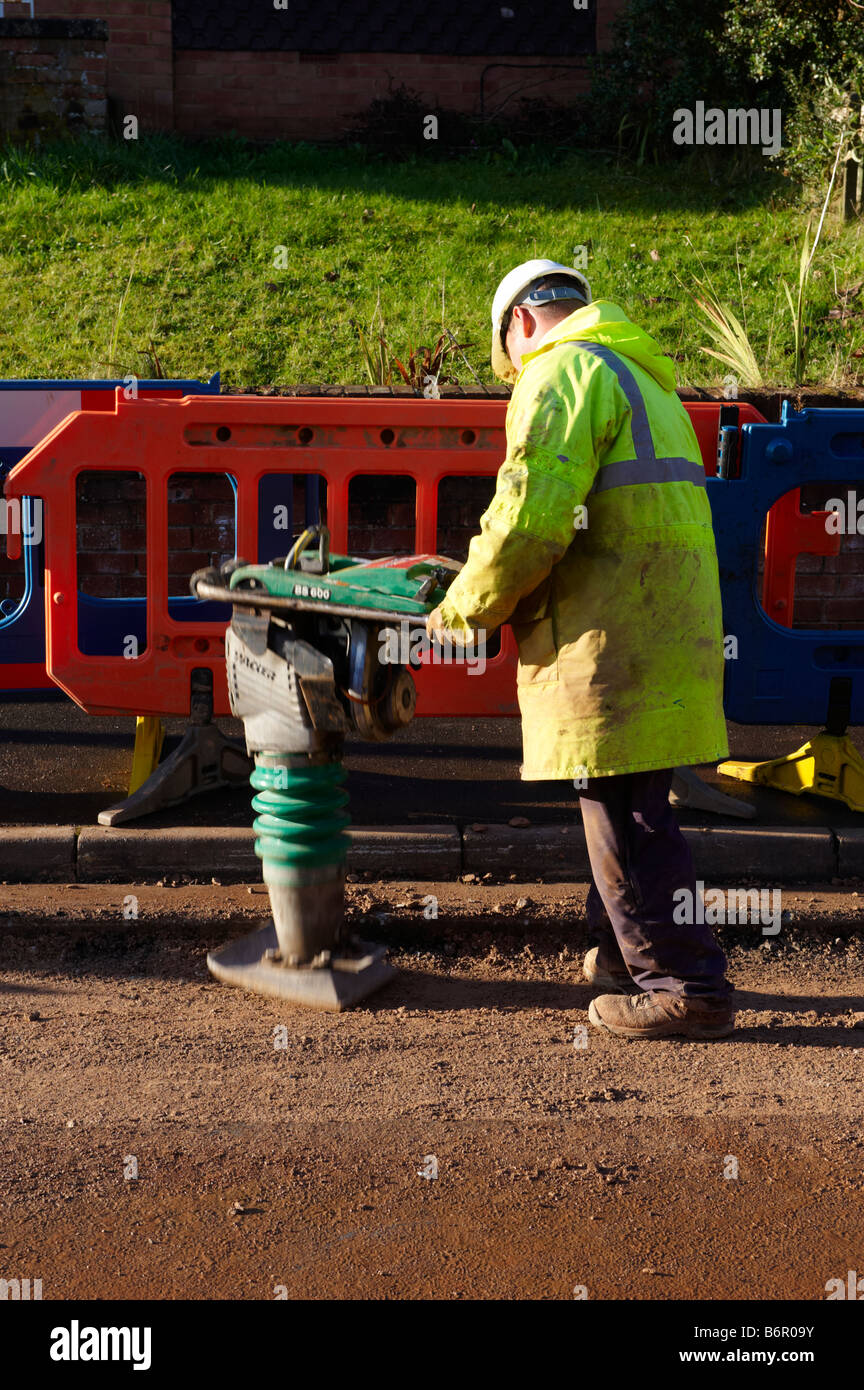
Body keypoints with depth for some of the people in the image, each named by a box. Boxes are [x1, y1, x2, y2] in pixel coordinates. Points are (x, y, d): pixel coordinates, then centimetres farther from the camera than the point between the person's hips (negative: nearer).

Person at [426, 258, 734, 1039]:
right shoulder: (642, 378, 25)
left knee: (627, 817, -3)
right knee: (629, 805, 19)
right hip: (668, 630, 10)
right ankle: (623, 953, 33)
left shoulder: (562, 371, -6)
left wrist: (468, 607, -4)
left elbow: (530, 517, -19)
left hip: (613, 648, -10)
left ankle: (685, 985, 5)